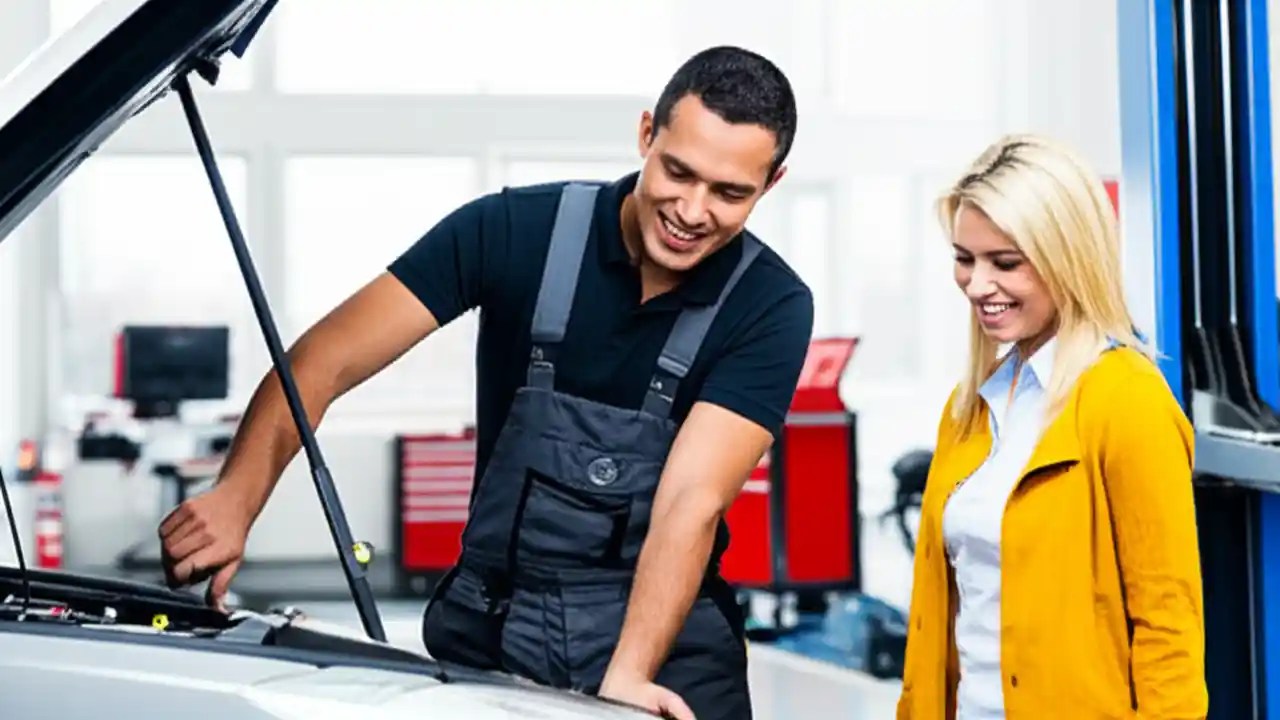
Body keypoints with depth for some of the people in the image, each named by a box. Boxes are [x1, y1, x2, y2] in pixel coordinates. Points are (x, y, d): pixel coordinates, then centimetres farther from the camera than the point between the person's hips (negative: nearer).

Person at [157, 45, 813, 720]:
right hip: (490, 629, 1)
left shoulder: (770, 307, -10)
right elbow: (323, 363, -13)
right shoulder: (515, 228, -10)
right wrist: (235, 498, -28)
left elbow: (691, 504, -20)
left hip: (666, 642, 0)